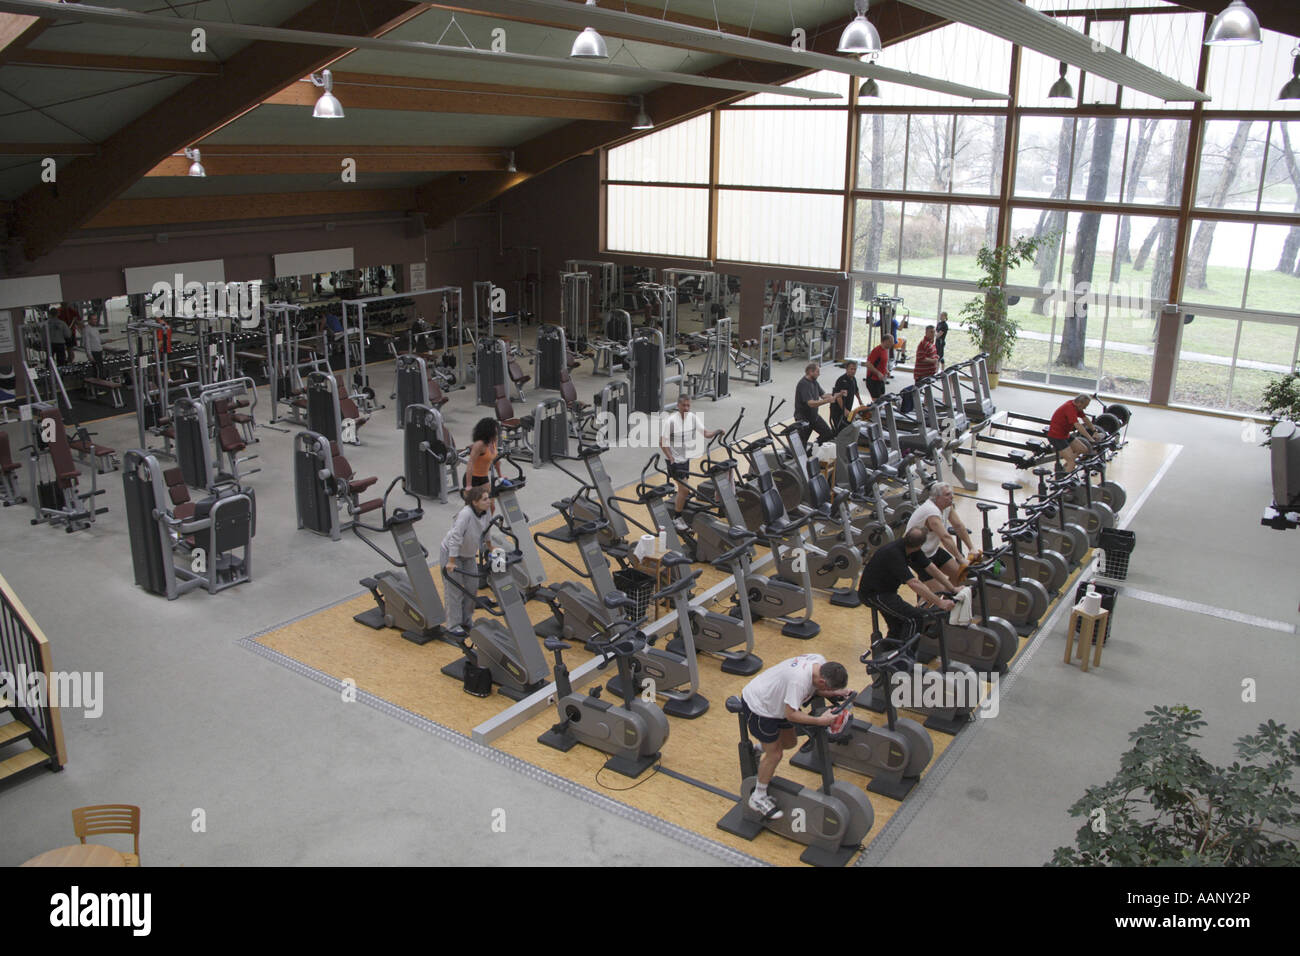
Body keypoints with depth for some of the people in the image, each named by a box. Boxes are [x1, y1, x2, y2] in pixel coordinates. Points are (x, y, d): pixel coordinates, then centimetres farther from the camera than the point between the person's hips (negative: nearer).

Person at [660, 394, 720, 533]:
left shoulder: (693, 417, -1)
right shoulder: (670, 421, -18)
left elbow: (705, 433, 3)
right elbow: (662, 442, -16)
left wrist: (715, 433, -18)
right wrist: (671, 459, -25)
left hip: (686, 457, 6)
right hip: (674, 460, -6)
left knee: (683, 488, 16)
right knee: (685, 489, -11)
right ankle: (676, 518, 1)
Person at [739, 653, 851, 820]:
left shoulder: (821, 662, -12)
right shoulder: (799, 681, -40)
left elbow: (814, 689, 5)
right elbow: (791, 714, -33)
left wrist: (836, 693, -10)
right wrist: (820, 720, -35)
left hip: (775, 701, 9)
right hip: (757, 706, -9)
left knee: (789, 742, 18)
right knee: (775, 754, -1)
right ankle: (758, 798, 17)